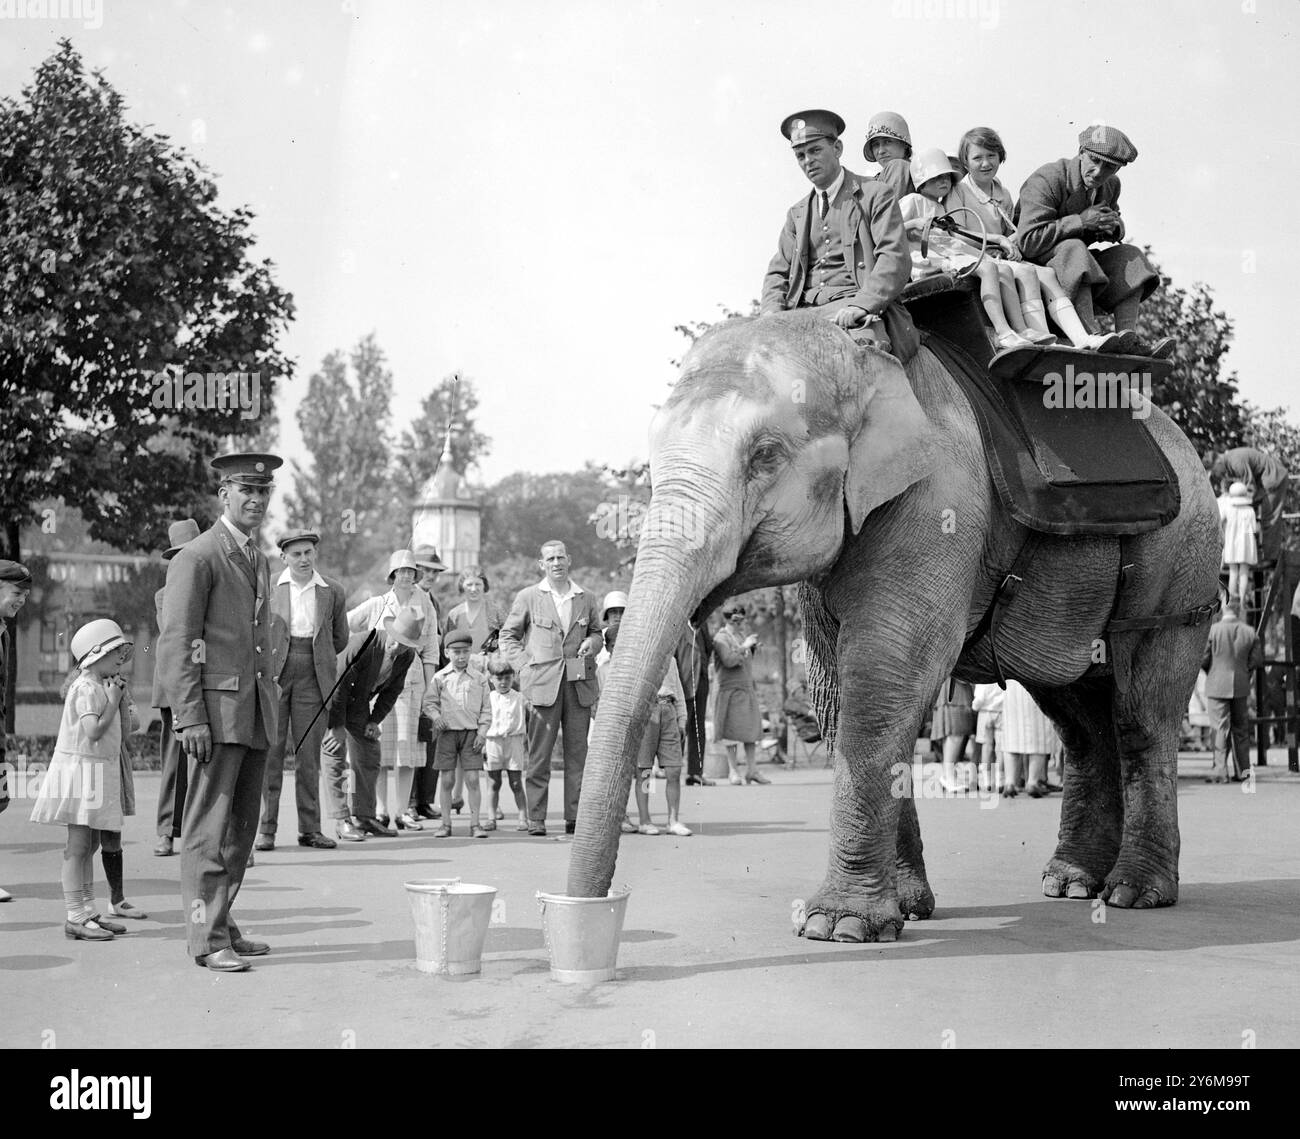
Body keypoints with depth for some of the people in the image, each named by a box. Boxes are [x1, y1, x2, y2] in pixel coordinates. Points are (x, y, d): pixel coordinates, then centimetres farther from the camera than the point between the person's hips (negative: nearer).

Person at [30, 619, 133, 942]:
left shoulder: (100, 686, 15)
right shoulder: (87, 688, -15)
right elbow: (94, 731, -25)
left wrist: (117, 695, 9)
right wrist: (113, 701, -16)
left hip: (98, 770, 10)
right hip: (81, 767, -10)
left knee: (90, 845, 12)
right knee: (78, 845, -8)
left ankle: (88, 912, 17)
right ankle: (75, 918, -6)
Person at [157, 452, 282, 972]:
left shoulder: (259, 560, 19)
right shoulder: (196, 558, -7)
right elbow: (175, 644, -12)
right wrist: (190, 719, -18)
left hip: (256, 714, 8)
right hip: (215, 710, -8)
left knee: (241, 829, 10)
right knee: (209, 829, -5)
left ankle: (223, 925, 18)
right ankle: (207, 939, -1)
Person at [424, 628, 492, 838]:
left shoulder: (479, 679, 6)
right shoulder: (440, 678, 6)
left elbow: (486, 709, 7)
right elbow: (429, 702, 7)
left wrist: (482, 732, -2)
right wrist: (436, 716, -13)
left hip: (471, 733, 0)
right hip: (447, 732, 0)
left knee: (473, 779, -5)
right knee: (447, 780, 2)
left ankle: (475, 824, 1)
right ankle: (446, 824, 9)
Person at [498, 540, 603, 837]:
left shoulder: (585, 599, 13)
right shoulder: (528, 597, 6)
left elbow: (597, 633, 23)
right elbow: (507, 636, 10)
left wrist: (591, 643, 0)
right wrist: (525, 666, -1)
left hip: (579, 684, 2)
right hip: (543, 684, -2)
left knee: (578, 753, 2)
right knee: (539, 754, -3)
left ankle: (575, 817, 7)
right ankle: (536, 818, 1)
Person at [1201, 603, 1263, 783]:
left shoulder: (1213, 629, -9)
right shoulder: (1250, 632, 1)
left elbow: (1202, 659, -9)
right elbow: (1257, 661, 1)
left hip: (1218, 686, -3)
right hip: (1241, 687, 3)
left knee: (1220, 729, -1)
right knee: (1241, 729, 13)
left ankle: (1219, 771, -6)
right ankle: (1243, 771, 17)